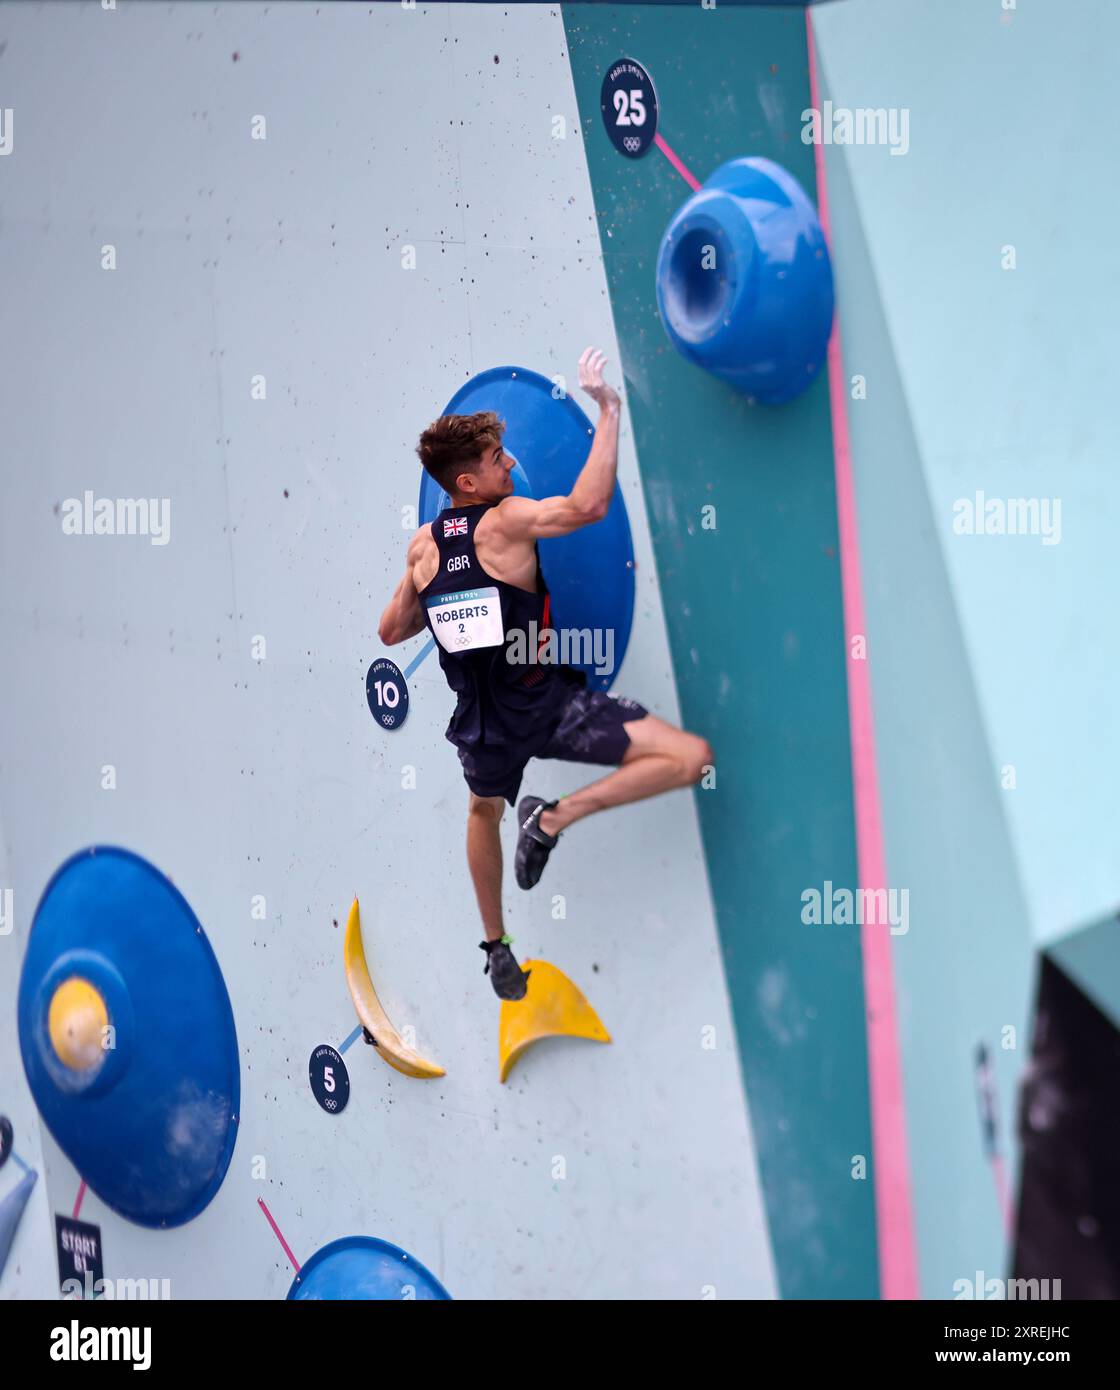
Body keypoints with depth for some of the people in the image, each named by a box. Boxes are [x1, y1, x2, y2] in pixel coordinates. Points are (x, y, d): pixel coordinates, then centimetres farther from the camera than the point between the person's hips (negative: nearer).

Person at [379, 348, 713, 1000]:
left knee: (485, 811, 36)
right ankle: (555, 818, -12)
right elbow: (587, 506, -33)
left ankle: (497, 949, 47)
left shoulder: (422, 546, 2)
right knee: (690, 758, -11)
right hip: (548, 702, -6)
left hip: (482, 721, 7)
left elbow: (391, 632, 12)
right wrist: (609, 410, -27)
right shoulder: (506, 521, -16)